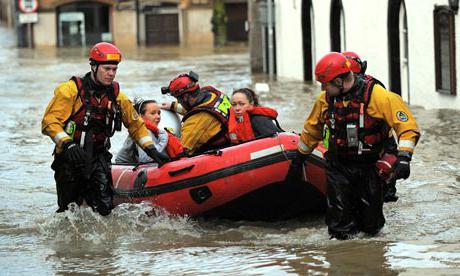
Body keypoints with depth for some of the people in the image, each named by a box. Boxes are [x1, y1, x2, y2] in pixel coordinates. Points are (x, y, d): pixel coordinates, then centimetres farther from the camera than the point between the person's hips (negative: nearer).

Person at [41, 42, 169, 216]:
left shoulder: (116, 95, 6)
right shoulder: (71, 89, -9)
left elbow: (136, 125, 16)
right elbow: (50, 122, -15)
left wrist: (151, 149, 5)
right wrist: (67, 144, -29)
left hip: (99, 157, 3)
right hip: (70, 156, -3)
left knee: (104, 208, -13)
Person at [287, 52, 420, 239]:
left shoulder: (375, 95, -16)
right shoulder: (325, 99, -1)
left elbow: (406, 125, -17)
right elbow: (312, 129, 17)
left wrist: (404, 157, -28)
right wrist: (300, 158, 26)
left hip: (369, 167, -2)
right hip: (338, 166, 2)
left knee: (371, 227, 6)